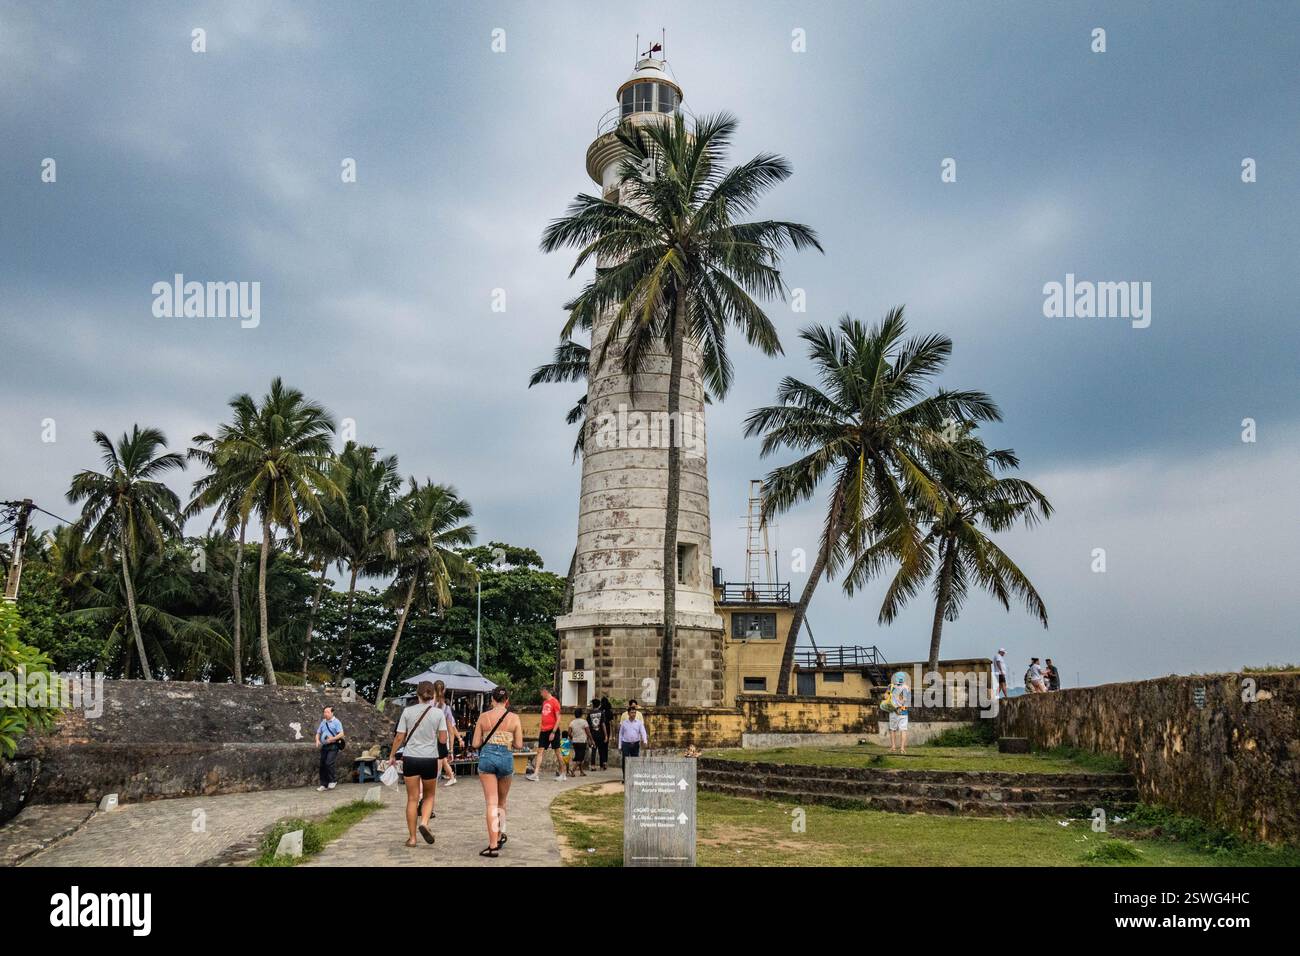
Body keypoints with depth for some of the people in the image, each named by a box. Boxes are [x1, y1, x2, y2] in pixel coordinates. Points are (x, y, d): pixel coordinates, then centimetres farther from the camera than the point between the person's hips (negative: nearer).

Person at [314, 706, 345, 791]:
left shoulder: (336, 722, -3)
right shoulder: (323, 722, 15)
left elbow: (341, 734, -11)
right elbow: (318, 733, 21)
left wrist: (333, 738, -24)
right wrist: (317, 740, 1)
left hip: (333, 746, -6)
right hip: (324, 746, 7)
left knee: (329, 763, -17)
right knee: (322, 765, 6)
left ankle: (333, 780, 2)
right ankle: (324, 784, 15)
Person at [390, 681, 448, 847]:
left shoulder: (408, 711, -2)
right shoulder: (438, 713, -3)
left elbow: (399, 737, -1)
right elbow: (443, 739, -2)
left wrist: (392, 755, 12)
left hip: (410, 758, 1)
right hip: (430, 759, -1)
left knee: (412, 799, 7)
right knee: (429, 795, 18)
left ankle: (412, 837, 10)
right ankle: (424, 822, -6)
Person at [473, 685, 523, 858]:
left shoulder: (483, 717, 1)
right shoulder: (514, 718, 0)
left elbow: (475, 744, 2)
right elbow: (519, 745, 0)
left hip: (487, 757, -1)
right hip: (506, 758, 1)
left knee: (491, 803, 0)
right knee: (502, 801, 21)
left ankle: (493, 845, -5)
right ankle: (500, 836, 33)